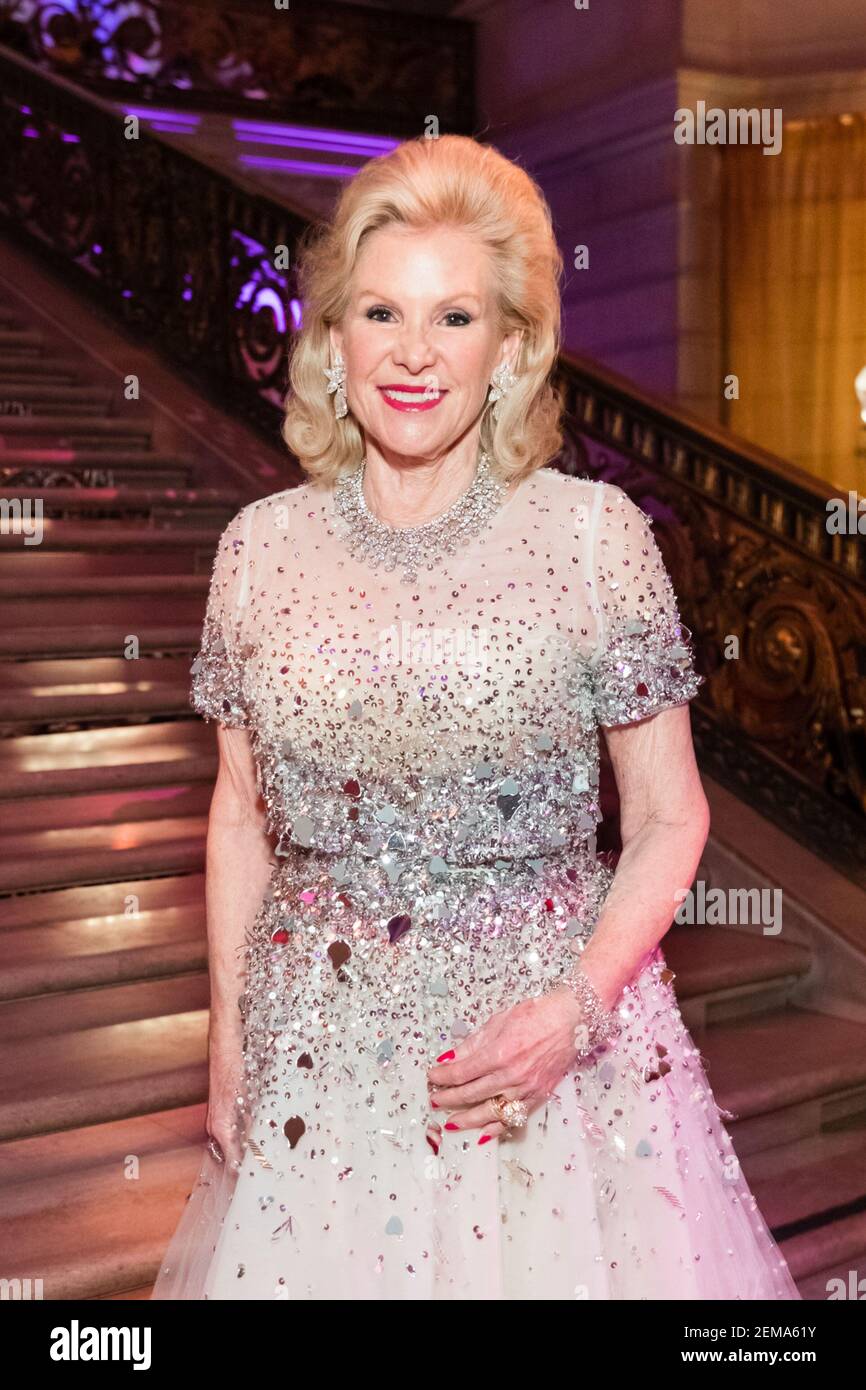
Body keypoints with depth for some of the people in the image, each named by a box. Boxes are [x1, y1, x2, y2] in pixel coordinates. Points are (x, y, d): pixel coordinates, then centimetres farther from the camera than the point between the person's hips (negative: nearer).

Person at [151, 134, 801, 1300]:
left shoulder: (596, 534, -10)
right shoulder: (262, 545, -2)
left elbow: (670, 819, -4)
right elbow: (241, 810, 7)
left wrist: (578, 1007, -17)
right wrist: (228, 1034, 5)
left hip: (549, 1021, -2)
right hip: (322, 1048, 2)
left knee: (552, 1259, 13)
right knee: (320, 1251, 17)